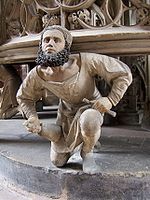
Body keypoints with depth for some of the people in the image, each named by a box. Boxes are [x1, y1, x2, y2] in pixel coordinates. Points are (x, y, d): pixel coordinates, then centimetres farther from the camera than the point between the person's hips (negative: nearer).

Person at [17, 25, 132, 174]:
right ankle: (73, 143, 42)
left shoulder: (86, 61, -34)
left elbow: (124, 73, -24)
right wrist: (32, 118, -18)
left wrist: (111, 100, -36)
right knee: (58, 162, 10)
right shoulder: (37, 74, -23)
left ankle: (87, 152, -9)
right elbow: (23, 97, -1)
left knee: (89, 120, -42)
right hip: (66, 113, 3)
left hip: (91, 107, -3)